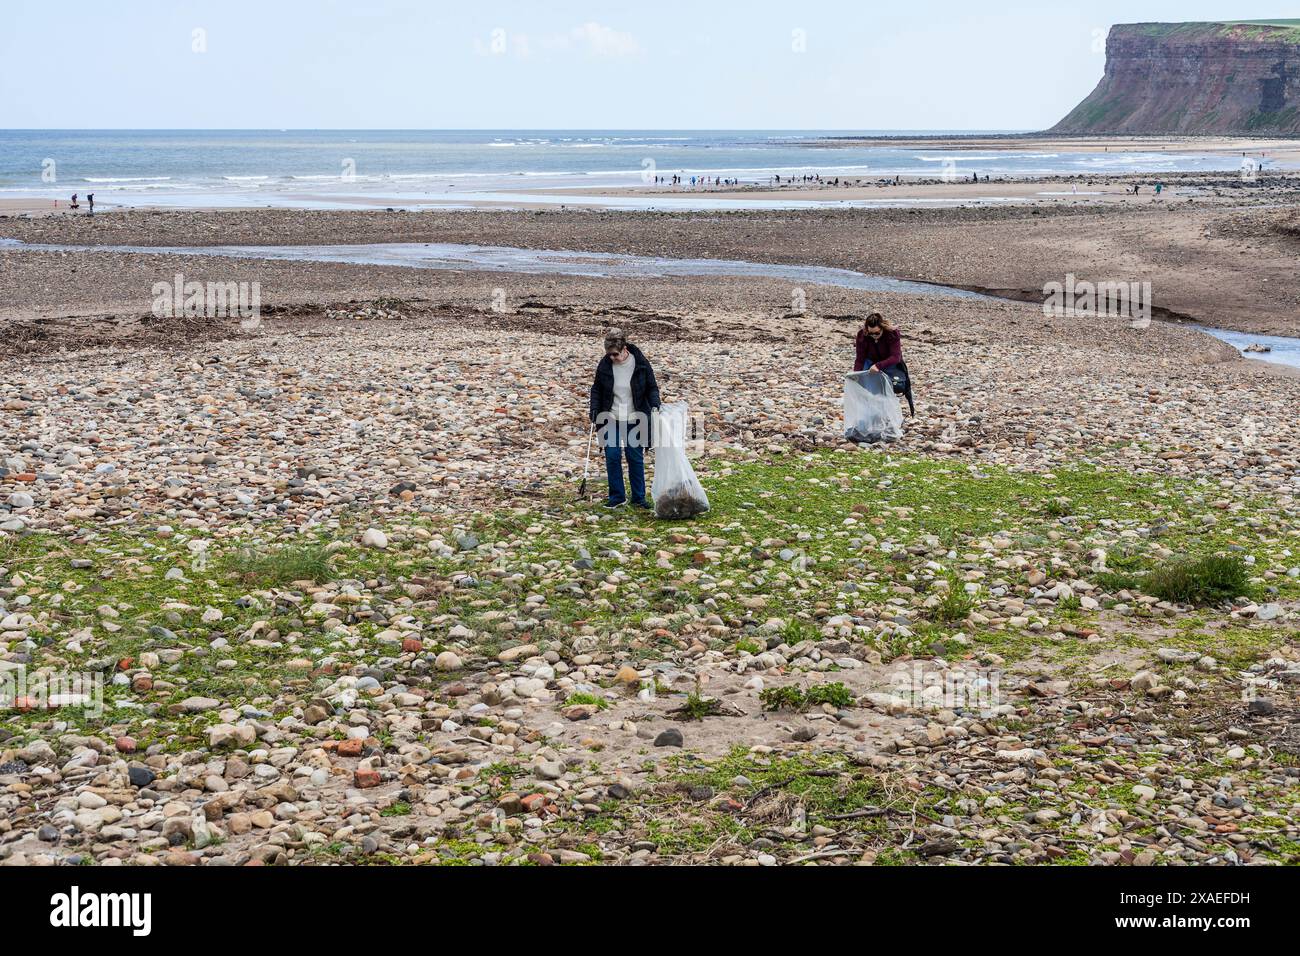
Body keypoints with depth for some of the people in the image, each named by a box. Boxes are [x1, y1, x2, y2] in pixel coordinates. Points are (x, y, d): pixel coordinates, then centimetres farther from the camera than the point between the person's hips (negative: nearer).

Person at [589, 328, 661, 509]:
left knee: (636, 458, 2)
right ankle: (617, 497, 11)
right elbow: (596, 389, 10)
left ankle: (638, 498, 14)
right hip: (611, 419, 2)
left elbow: (652, 387, 1)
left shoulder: (641, 364, -8)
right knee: (612, 457, -1)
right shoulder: (604, 365, -3)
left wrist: (654, 405, -15)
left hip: (634, 420, -1)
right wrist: (595, 409, -3)